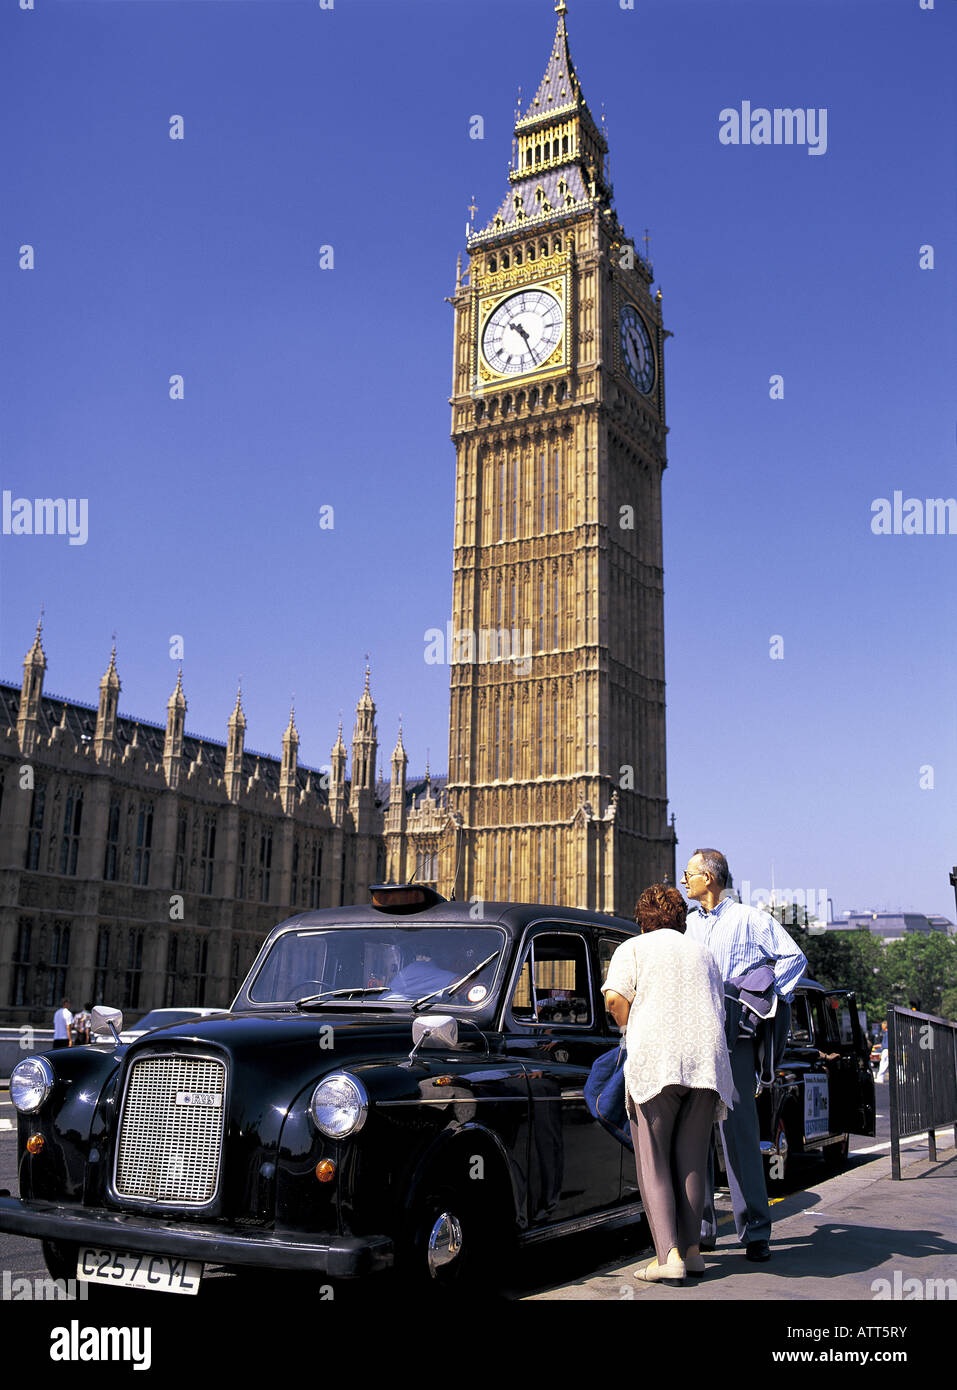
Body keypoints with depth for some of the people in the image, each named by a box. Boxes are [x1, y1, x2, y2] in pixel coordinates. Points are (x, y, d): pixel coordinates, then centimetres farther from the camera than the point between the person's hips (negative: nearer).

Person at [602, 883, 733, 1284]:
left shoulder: (633, 948, 8)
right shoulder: (703, 954, 24)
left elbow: (615, 998, -7)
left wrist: (634, 1033, 9)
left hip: (655, 1060, -4)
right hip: (707, 1060, 4)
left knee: (653, 1163, 1)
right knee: (691, 1159, 12)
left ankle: (668, 1254, -8)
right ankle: (691, 1247, 10)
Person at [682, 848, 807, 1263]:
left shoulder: (749, 919, 5)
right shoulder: (687, 925, 21)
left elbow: (794, 957, 3)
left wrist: (767, 996, -5)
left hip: (733, 1039, -5)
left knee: (739, 1131, -8)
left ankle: (754, 1229, -2)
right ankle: (701, 1226, 12)